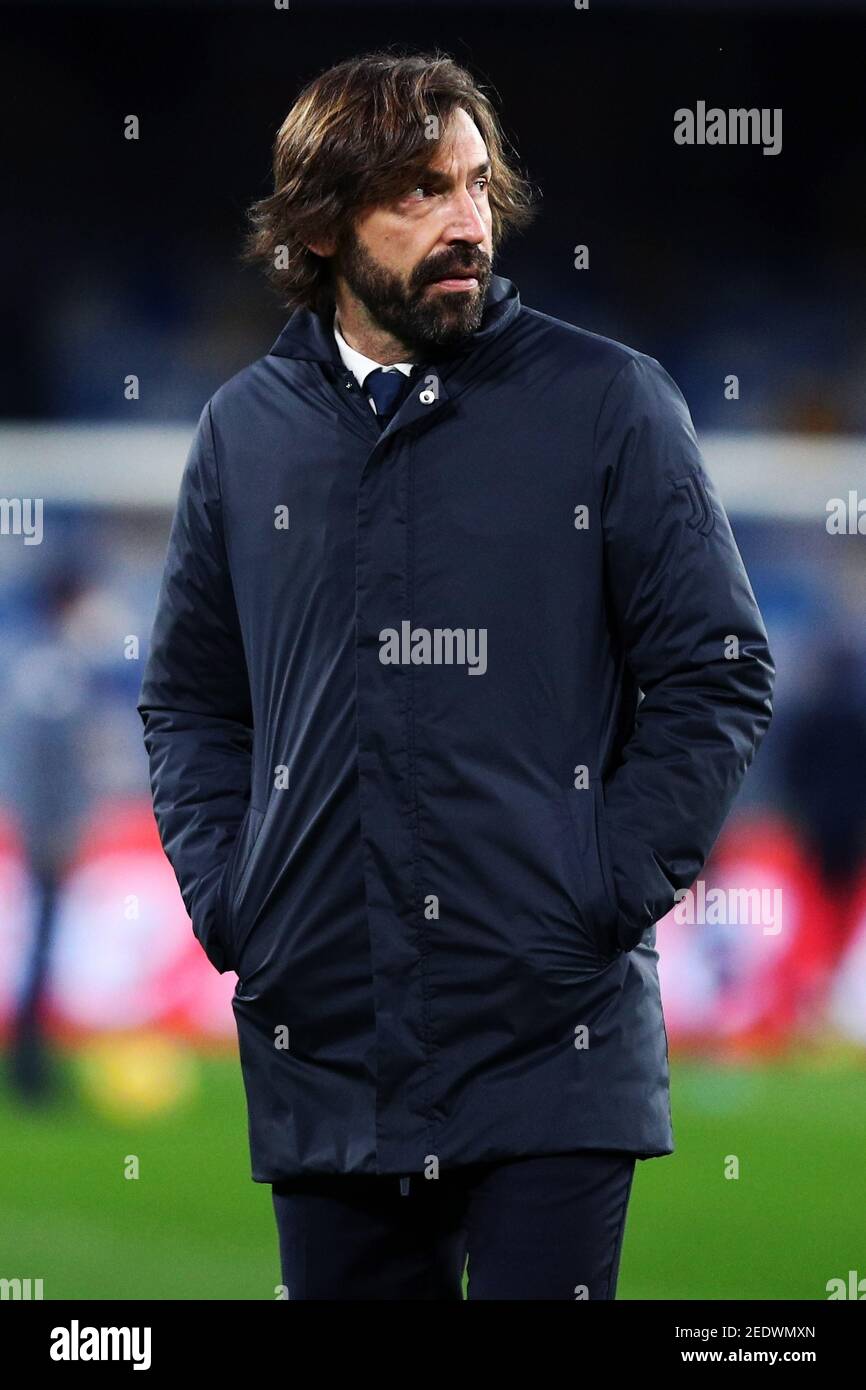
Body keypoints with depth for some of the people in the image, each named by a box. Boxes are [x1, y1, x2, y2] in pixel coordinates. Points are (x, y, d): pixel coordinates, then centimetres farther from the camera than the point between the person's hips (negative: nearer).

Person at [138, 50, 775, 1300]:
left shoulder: (605, 402, 0)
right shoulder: (248, 428, 10)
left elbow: (719, 675, 0)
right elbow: (191, 700, 18)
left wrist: (610, 896, -8)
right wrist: (225, 900, 4)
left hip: (548, 1044, -3)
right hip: (320, 1044, 3)